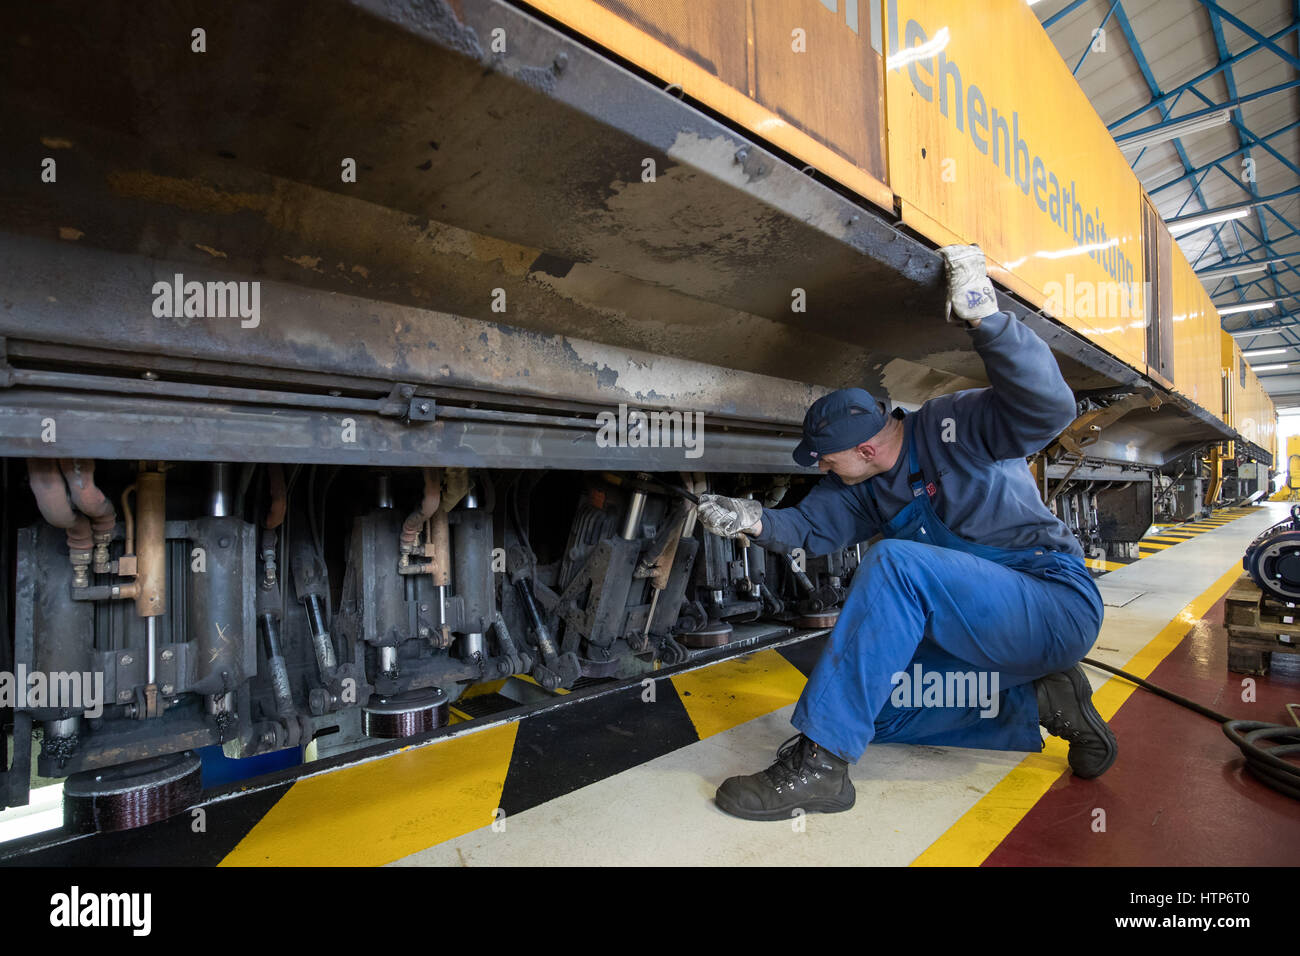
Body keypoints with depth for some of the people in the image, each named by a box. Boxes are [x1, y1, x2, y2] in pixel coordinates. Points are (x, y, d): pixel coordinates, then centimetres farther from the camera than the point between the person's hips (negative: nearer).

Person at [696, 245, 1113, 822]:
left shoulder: (955, 425, -15)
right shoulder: (863, 486, 6)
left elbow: (1048, 407, -29)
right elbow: (813, 527, 7)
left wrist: (984, 316, -36)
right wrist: (753, 520, -10)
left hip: (1055, 605, -8)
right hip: (980, 627, 9)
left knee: (893, 561, -33)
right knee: (872, 700, -1)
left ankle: (817, 764, -30)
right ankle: (1037, 702, 4)